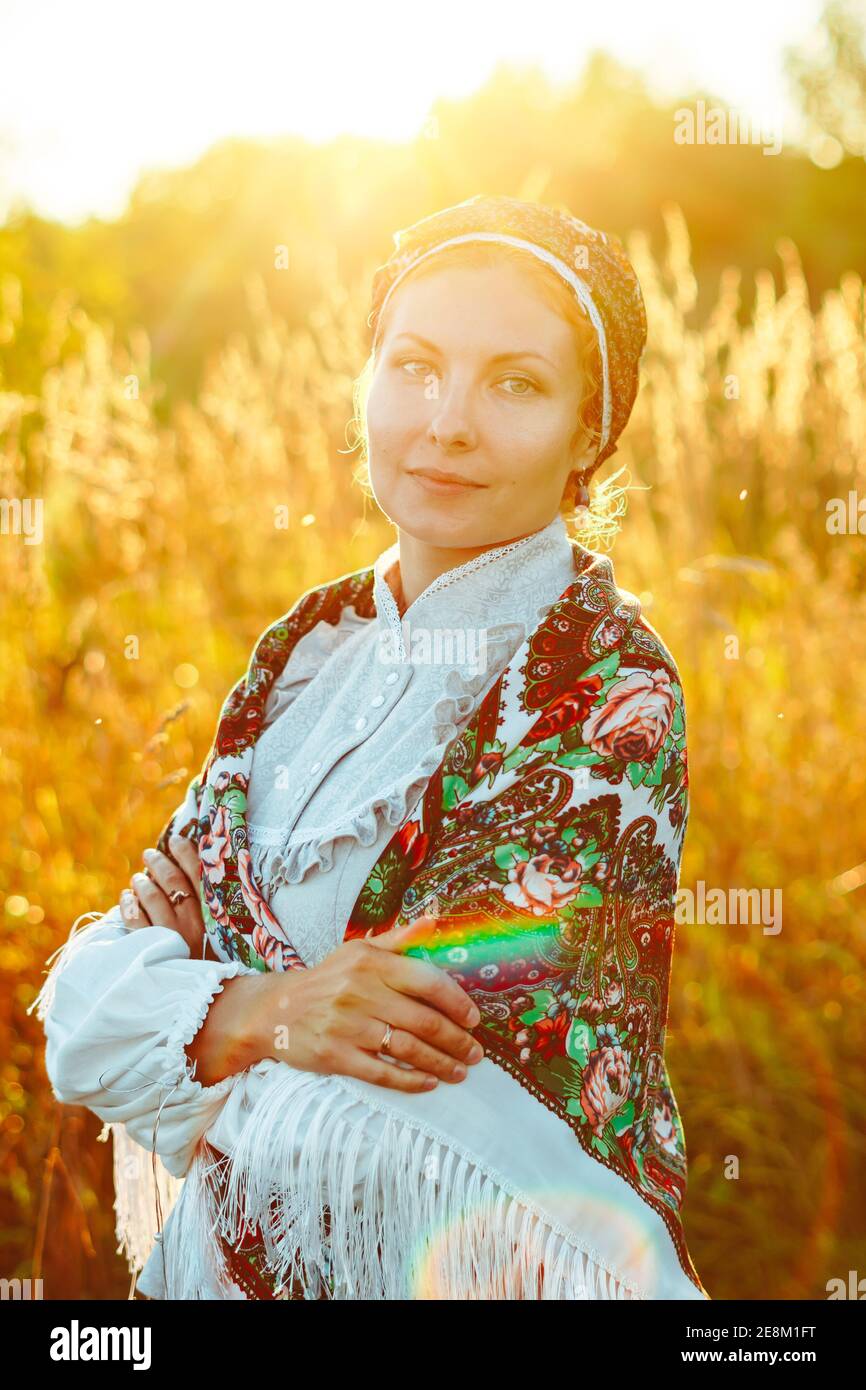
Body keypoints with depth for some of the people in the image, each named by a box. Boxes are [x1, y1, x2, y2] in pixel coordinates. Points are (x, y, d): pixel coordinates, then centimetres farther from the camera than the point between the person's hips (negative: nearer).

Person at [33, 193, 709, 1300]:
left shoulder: (609, 690, -18)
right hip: (246, 1235, 5)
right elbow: (86, 996, -6)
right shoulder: (310, 646, -1)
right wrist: (256, 1011, -25)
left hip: (458, 1254, -5)